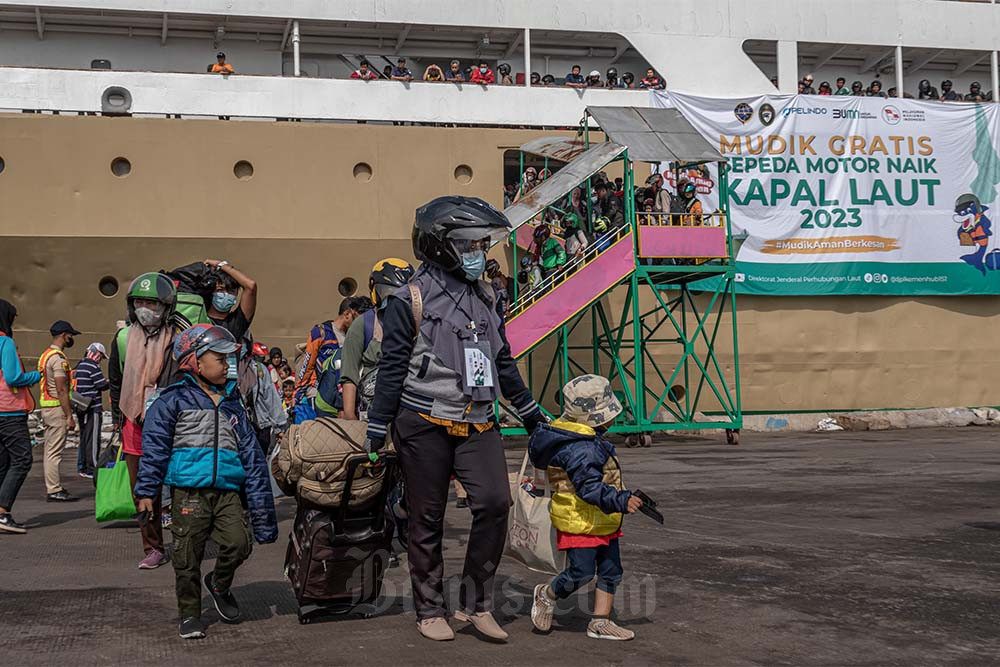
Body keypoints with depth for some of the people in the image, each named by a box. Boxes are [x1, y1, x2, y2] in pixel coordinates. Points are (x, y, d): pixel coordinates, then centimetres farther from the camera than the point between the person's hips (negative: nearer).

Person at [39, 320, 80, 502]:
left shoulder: (46, 355, 17)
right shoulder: (58, 358, -15)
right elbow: (62, 390, -19)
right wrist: (69, 416, -18)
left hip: (46, 406, 10)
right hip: (57, 408, -10)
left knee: (50, 451, 13)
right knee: (55, 451, -8)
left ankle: (53, 488, 19)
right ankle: (54, 490, -6)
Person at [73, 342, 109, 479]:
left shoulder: (79, 366, 15)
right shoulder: (93, 366, -13)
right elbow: (103, 385, -14)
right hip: (92, 408, -9)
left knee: (84, 438, 16)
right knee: (93, 440, -5)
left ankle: (81, 468, 21)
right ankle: (91, 469, -3)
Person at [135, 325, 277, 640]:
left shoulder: (232, 404, 16)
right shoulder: (174, 400, 3)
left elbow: (251, 455, 17)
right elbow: (155, 447, -1)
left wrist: (260, 505, 13)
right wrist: (147, 491, -7)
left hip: (227, 492, 3)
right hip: (189, 492, -3)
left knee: (238, 544, -12)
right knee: (187, 557, 1)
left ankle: (219, 585, 18)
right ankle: (190, 614, 18)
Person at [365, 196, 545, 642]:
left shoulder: (484, 297, 14)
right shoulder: (411, 299, -6)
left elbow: (503, 362, 22)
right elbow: (392, 368, -5)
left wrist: (529, 411, 25)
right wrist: (376, 430, -6)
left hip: (477, 424, 5)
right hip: (424, 424, -5)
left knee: (495, 502, -10)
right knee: (427, 520, 4)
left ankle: (476, 604, 4)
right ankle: (429, 610, 18)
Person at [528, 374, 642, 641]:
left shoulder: (589, 440, 10)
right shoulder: (580, 448, -24)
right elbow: (589, 487, -30)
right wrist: (622, 501, -35)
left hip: (604, 523, 10)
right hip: (580, 522, -10)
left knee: (611, 572, 10)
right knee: (581, 573, -4)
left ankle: (600, 622, 16)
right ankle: (546, 596, 22)